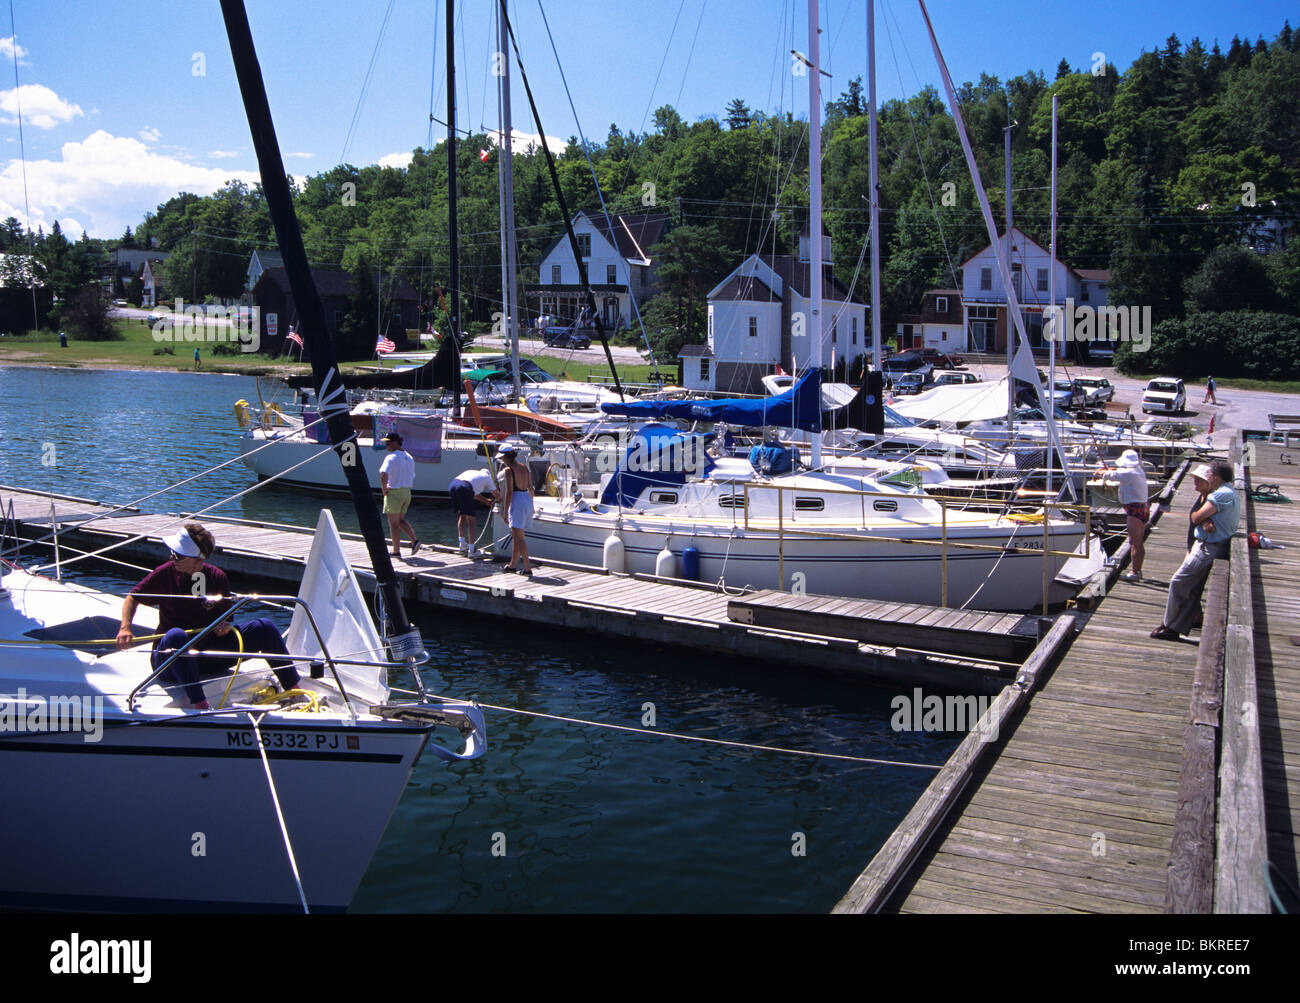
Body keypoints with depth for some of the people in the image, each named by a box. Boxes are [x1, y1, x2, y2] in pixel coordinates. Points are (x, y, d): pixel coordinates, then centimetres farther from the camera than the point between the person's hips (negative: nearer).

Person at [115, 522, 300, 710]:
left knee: (264, 627, -13)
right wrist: (125, 628, -12)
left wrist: (224, 626, -15)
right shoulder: (165, 573, -6)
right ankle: (199, 703, -46)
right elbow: (132, 598, 5)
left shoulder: (217, 578, 0)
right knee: (176, 635, -40)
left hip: (208, 656, 3)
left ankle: (294, 691, -7)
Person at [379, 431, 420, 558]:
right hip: (407, 492, 7)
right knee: (400, 520, 21)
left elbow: (384, 475, -29)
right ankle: (415, 540, 5)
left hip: (393, 492, -7)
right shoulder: (409, 457, 10)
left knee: (393, 523, 3)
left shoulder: (391, 457, -16)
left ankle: (396, 551, 7)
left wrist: (384, 489, -16)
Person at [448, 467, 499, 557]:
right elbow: (497, 494, 34)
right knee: (471, 519, 4)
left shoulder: (472, 472, 40)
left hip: (452, 486, 6)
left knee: (462, 516, 23)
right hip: (464, 488, -6)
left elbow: (474, 494, 47)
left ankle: (462, 545, 25)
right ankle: (471, 550, 6)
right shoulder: (487, 477, 25)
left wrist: (486, 501, 56)